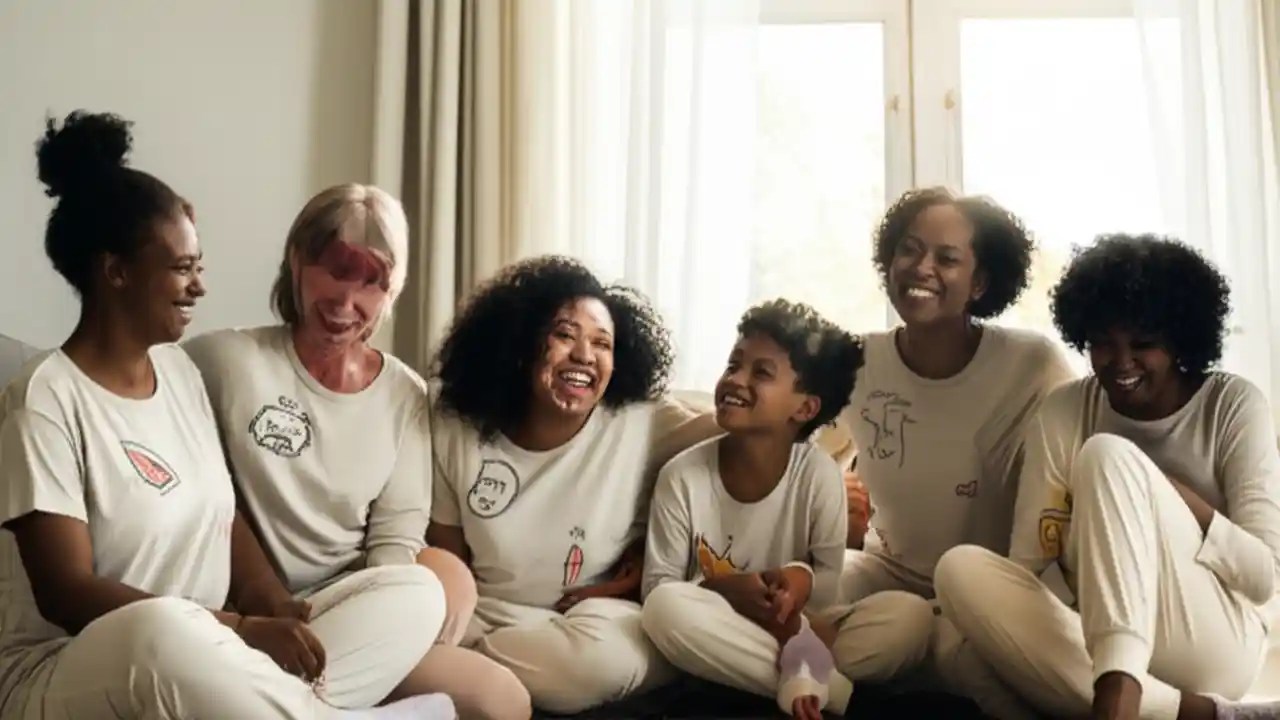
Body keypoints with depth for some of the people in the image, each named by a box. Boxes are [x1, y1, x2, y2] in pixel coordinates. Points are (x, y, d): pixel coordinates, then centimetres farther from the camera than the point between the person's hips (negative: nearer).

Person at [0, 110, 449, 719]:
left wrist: (282, 616, -8)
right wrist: (241, 629, -26)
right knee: (163, 629, -42)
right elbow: (66, 593, -20)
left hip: (191, 668, 6)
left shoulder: (179, 370, 9)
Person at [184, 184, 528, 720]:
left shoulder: (406, 397, 5)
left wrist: (374, 626, -18)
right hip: (250, 614, -4)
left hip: (363, 611, 5)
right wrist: (272, 603, -13)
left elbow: (395, 538, 1)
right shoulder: (222, 361, -6)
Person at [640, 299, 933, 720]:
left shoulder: (819, 473, -10)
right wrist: (721, 589, -27)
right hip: (718, 641, 0)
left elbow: (831, 583, -4)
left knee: (912, 615, -21)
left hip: (792, 629, 0)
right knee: (666, 607, -34)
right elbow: (657, 587, -8)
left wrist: (803, 580, -28)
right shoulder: (682, 476, -12)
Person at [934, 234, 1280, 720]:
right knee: (961, 568, -26)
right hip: (1101, 643, 3)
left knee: (1107, 456, -24)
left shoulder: (1233, 406, 0)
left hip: (1209, 644, -2)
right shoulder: (1062, 412, 5)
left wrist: (1181, 500, -19)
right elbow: (1023, 562, -2)